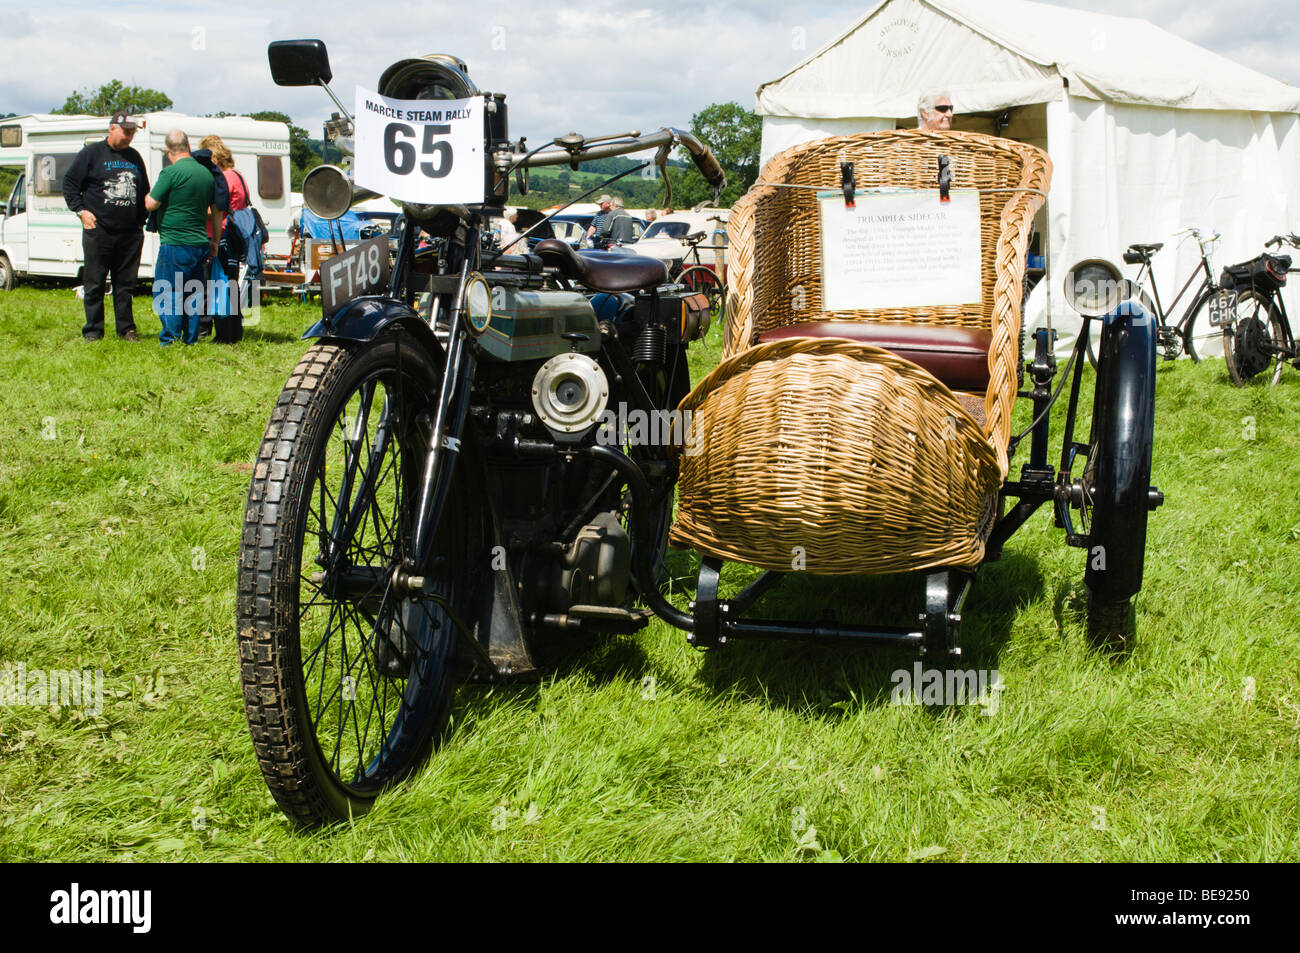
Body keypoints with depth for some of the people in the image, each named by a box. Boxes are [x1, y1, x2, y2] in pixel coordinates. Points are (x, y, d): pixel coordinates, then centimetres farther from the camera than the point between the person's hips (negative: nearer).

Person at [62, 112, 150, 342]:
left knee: (126, 284, 7)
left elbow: (144, 191, 25)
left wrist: (141, 220, 15)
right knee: (94, 284, 1)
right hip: (99, 231, -4)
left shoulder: (134, 157, 16)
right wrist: (81, 210, -7)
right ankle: (93, 330, 7)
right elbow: (69, 183, 3)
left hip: (130, 234, 4)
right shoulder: (92, 153, 2)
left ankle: (126, 328, 13)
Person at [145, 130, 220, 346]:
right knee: (193, 294, 12)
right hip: (199, 243, 7)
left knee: (166, 293, 0)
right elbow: (217, 212, 15)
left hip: (174, 244, -7)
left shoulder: (171, 172, -12)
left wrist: (150, 192, 11)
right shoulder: (206, 173, 9)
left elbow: (151, 204, -11)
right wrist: (214, 241, 23)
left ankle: (170, 339, -3)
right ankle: (191, 339, 14)